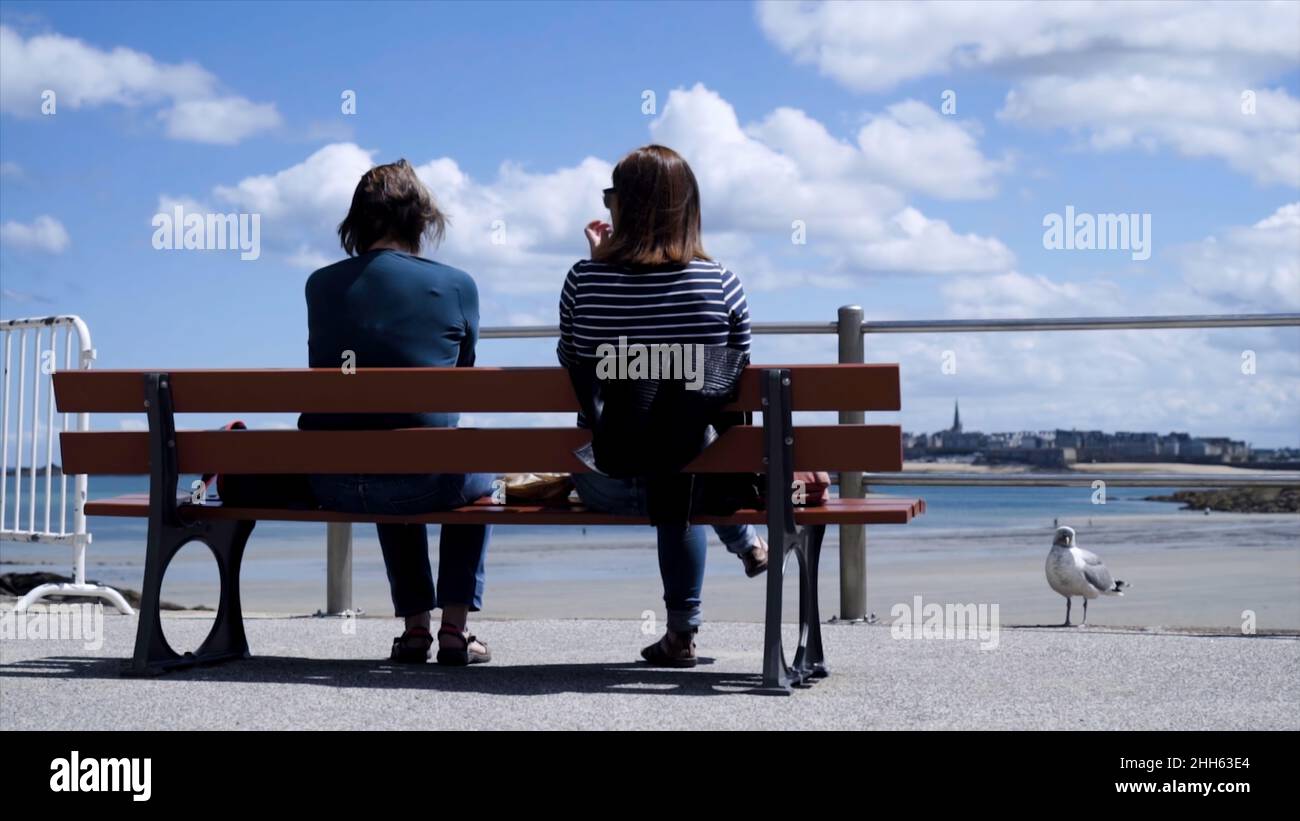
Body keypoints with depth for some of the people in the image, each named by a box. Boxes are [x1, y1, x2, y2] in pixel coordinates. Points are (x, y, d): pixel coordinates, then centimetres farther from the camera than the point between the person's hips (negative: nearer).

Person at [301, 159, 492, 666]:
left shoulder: (320, 285, 3)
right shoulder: (456, 286, -3)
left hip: (331, 485, 3)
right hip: (422, 479, -3)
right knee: (478, 480, 32)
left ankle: (415, 626, 37)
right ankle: (454, 629, 24)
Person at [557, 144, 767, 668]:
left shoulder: (585, 279, -11)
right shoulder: (721, 283, -10)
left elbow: (570, 365, 5)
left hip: (605, 486, 1)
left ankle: (683, 630, 48)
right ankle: (745, 541, 57)